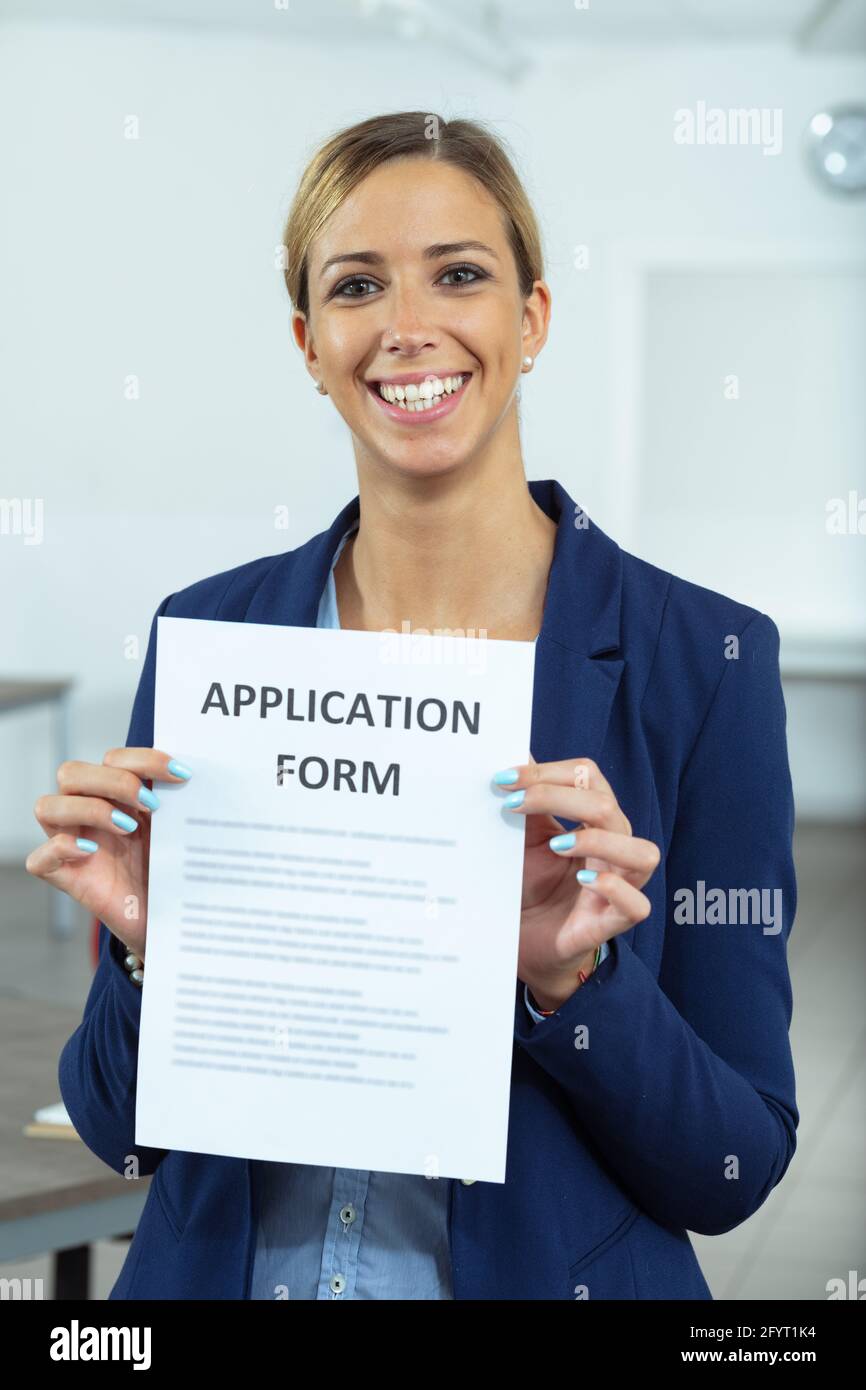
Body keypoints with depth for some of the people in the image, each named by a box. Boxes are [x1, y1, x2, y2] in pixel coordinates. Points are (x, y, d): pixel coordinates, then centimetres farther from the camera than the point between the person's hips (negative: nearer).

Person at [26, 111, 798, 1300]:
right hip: (222, 1271, 2)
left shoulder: (703, 658, -11)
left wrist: (572, 976, -25)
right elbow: (123, 1131, 0)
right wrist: (145, 946, -19)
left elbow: (735, 1173, -10)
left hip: (543, 1271, -2)